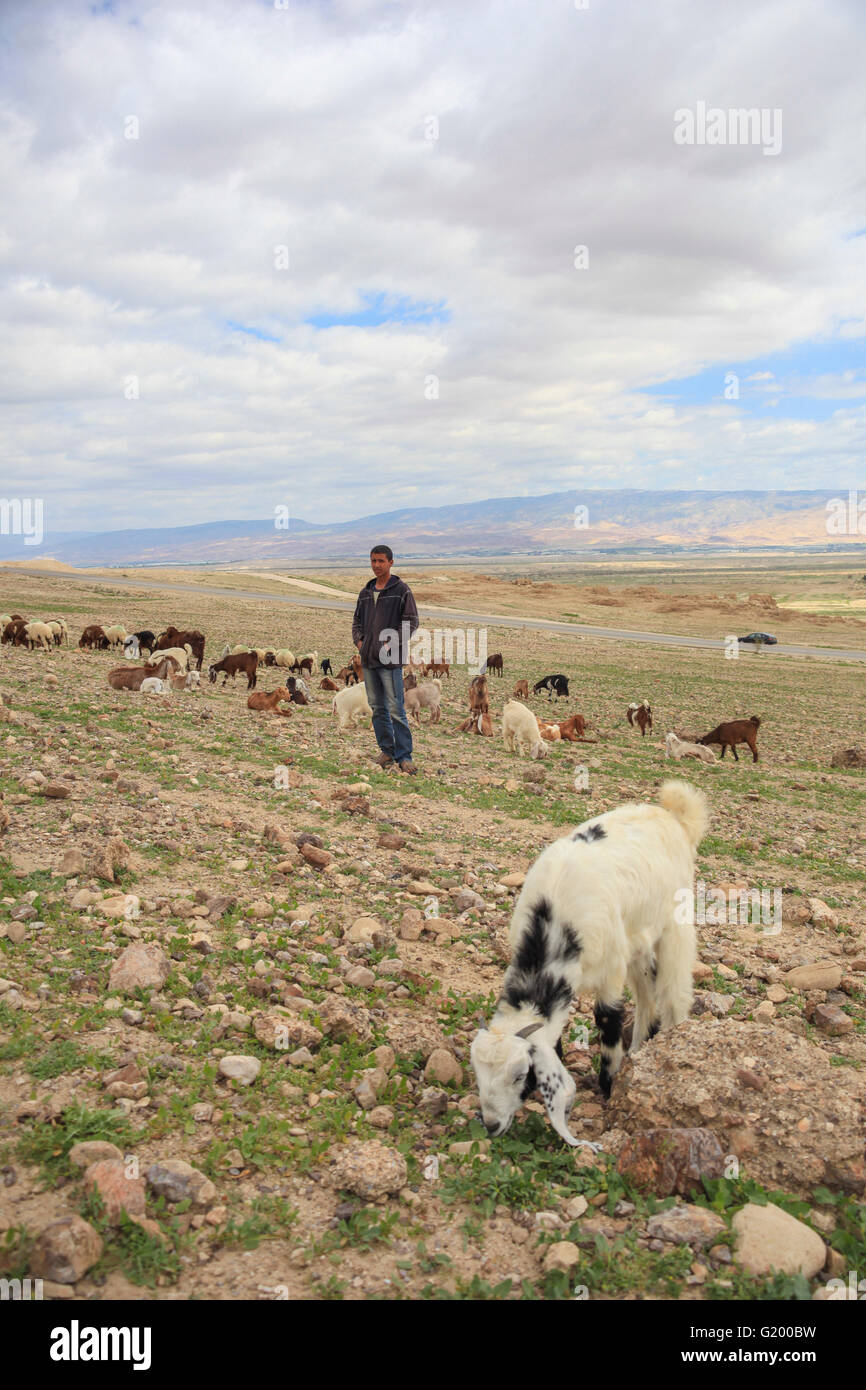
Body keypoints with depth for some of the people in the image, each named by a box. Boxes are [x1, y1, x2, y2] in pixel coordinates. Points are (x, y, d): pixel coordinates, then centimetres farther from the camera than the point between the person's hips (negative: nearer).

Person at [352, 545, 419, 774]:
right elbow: (357, 621, 23)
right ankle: (386, 751, 20)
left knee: (396, 709, -8)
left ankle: (404, 756, -2)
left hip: (390, 660, -6)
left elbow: (411, 622, -6)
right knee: (377, 708, 10)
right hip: (368, 660, 6)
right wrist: (358, 640, 5)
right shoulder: (366, 592, 15)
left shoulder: (401, 590, -3)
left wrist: (391, 644, -14)